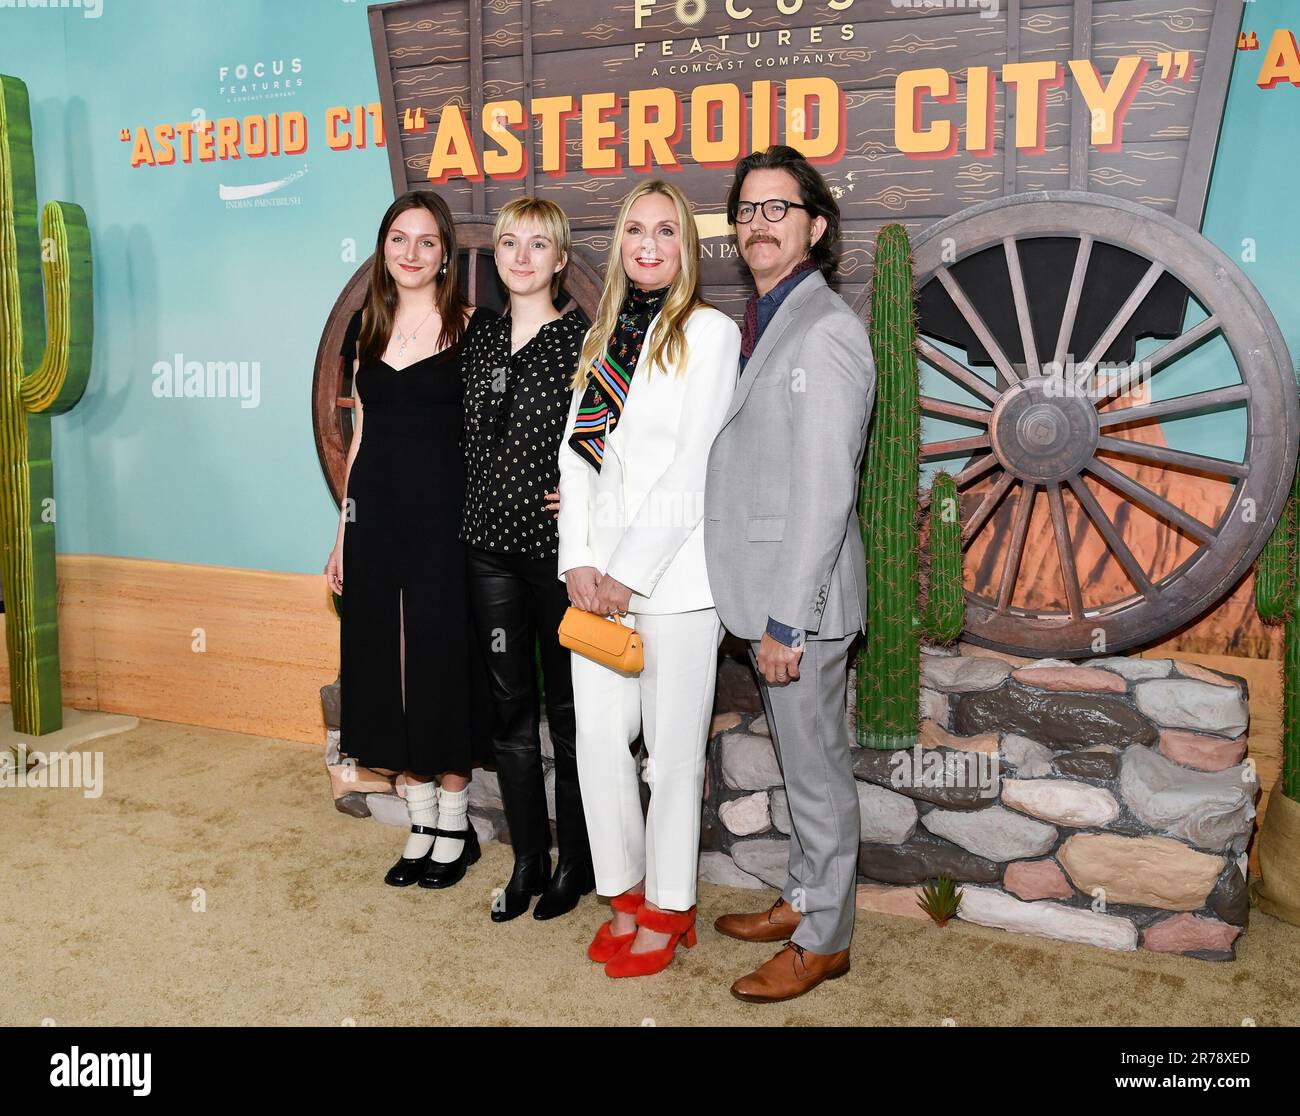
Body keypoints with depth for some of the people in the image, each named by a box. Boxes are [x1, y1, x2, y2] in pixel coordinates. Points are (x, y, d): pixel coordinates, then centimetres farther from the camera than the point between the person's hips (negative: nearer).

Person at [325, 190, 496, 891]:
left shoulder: (472, 327, -3)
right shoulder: (366, 329, 12)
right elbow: (360, 434, 14)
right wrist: (343, 533, 13)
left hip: (445, 514, -5)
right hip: (377, 513, 5)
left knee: (444, 661, 1)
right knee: (387, 662, 8)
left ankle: (454, 825, 17)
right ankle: (421, 822, 22)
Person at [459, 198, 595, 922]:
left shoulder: (583, 339, -5)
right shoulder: (482, 342, 11)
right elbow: (473, 443, 16)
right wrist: (476, 519, 11)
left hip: (559, 543, -5)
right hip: (491, 543, 5)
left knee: (569, 707, 5)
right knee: (510, 706, 11)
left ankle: (576, 863, 21)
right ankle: (529, 860, 24)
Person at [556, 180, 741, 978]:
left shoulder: (711, 334, -3)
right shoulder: (603, 336, 16)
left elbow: (691, 469, -10)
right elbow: (576, 455, 11)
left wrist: (630, 572, -12)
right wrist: (578, 561, -1)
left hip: (673, 573, -5)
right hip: (599, 575, 6)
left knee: (672, 749, 4)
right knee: (599, 740, 7)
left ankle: (668, 910, 20)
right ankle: (625, 894, 25)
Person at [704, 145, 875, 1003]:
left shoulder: (826, 332, -18)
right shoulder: (767, 318, 12)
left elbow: (824, 493, -22)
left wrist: (787, 620, -22)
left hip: (804, 595, -9)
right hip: (768, 586, 9)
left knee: (818, 769, 6)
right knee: (801, 761, 21)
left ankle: (824, 939, 22)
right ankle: (803, 899, 37)